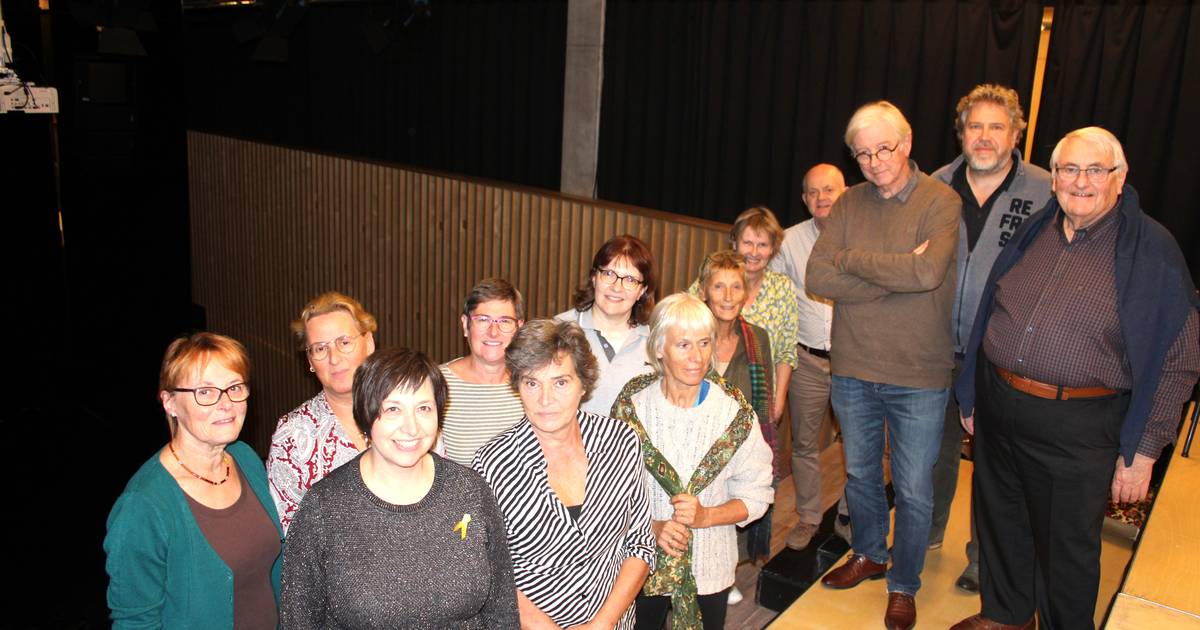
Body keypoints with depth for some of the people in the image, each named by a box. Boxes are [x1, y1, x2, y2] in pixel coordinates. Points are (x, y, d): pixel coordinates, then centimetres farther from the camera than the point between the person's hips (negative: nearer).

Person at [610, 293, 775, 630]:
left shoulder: (734, 411, -11)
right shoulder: (632, 404, -11)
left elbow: (756, 495, -6)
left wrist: (706, 516, -22)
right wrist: (651, 527, -20)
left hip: (709, 569, 0)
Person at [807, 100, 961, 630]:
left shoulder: (941, 202, -11)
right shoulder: (850, 203, 1)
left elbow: (927, 273, -28)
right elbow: (818, 278, -10)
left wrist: (852, 259, -16)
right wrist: (896, 274, -19)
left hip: (918, 377, -4)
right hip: (852, 369, 4)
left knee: (913, 491, 10)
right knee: (860, 474, 22)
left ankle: (903, 585, 31)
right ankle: (868, 555, 45)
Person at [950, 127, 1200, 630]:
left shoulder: (1150, 249, -9)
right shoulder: (1034, 232, 5)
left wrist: (1142, 452, -11)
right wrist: (970, 395, 14)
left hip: (1077, 428, -5)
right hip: (998, 409, 5)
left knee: (1067, 547, 11)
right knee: (999, 525, 20)